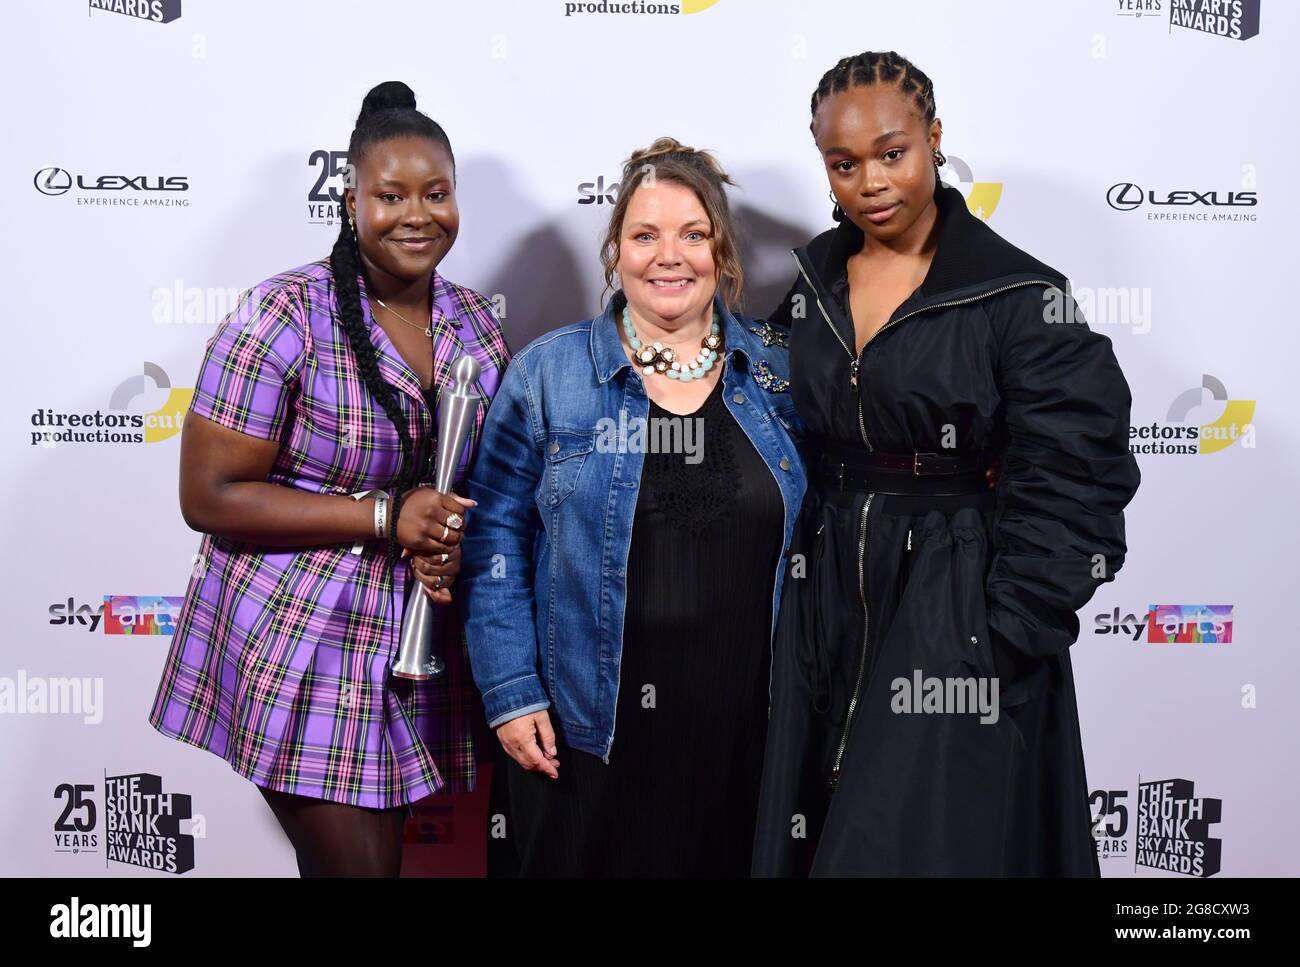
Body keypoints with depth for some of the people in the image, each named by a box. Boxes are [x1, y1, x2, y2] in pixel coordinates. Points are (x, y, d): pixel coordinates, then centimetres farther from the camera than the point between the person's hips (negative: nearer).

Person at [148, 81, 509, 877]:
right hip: (302, 646, -6)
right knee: (359, 865, -1)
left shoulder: (477, 322, 4)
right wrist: (385, 516, -21)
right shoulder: (287, 317, -13)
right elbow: (208, 496, -14)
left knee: (381, 852, 18)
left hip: (418, 648, 6)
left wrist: (456, 540, -9)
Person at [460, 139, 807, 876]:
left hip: (741, 730, 3)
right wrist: (511, 694, -9)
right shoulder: (547, 373, -4)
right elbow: (496, 542, -4)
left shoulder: (777, 374, 3)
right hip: (587, 732, -2)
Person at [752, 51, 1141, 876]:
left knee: (922, 840, 2)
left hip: (958, 614, -5)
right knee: (810, 832, 14)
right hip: (826, 605, 5)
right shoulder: (814, 281, 5)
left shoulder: (1020, 297, -11)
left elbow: (1069, 492, -12)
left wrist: (1004, 640, -15)